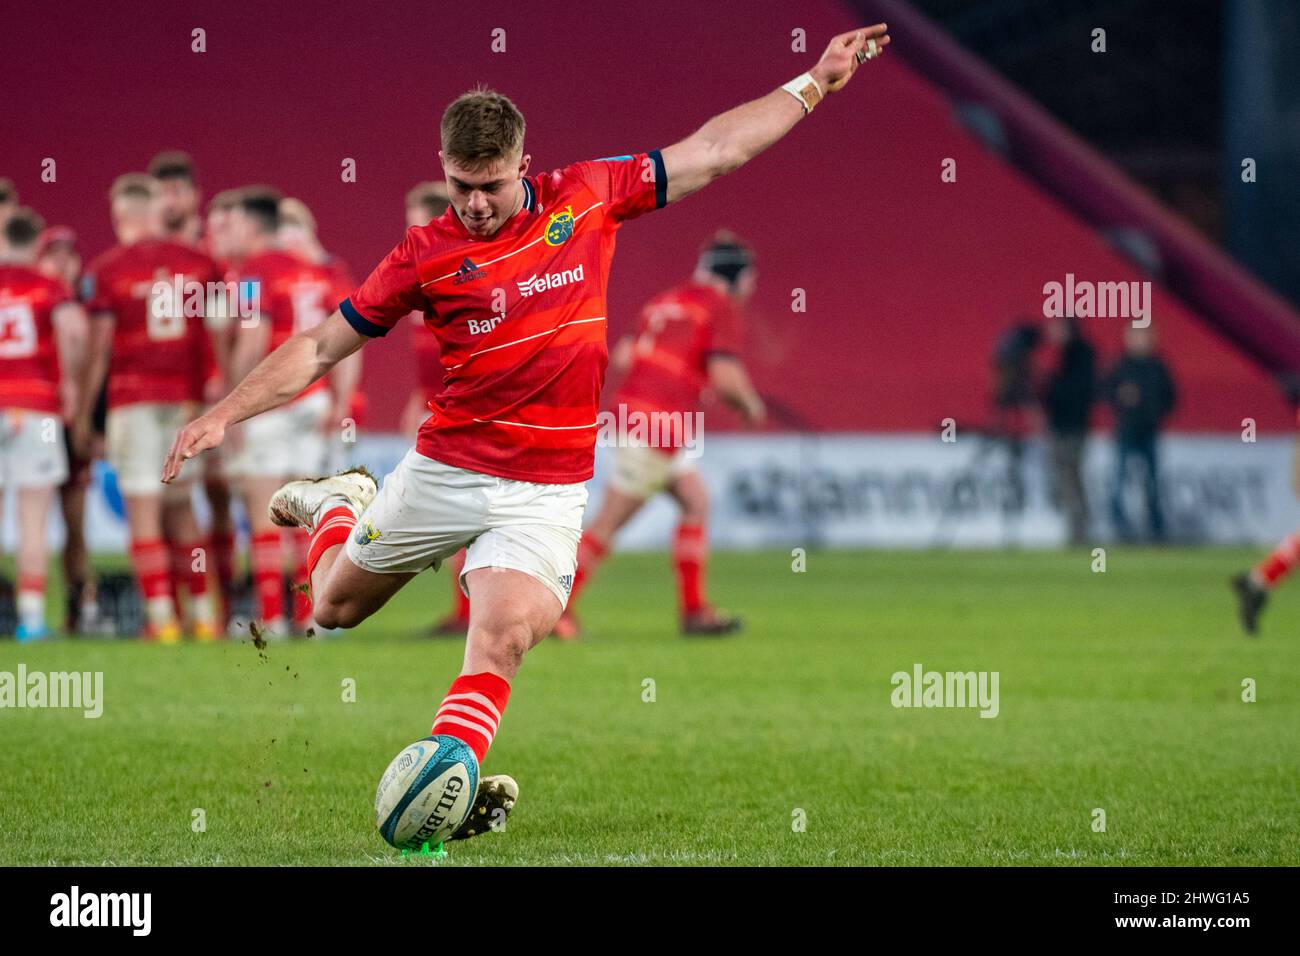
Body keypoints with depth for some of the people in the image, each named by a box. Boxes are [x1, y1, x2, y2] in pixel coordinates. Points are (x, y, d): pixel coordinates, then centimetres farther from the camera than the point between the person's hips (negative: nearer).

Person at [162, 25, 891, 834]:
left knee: (503, 634, -24)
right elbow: (322, 347, 3)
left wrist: (814, 84, 7)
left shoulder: (587, 198, -1)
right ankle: (340, 505, 51)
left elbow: (712, 151, 7)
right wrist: (225, 414, -4)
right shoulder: (428, 254, -4)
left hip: (549, 489, -1)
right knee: (336, 607, 19)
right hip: (444, 469, 1)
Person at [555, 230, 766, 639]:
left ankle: (694, 609, 13)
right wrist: (751, 405, 3)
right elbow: (725, 377, -16)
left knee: (696, 502, 14)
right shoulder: (721, 307, -6)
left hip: (632, 404, 9)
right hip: (658, 422, -9)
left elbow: (621, 357, 13)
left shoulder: (665, 302, 18)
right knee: (610, 521, -4)